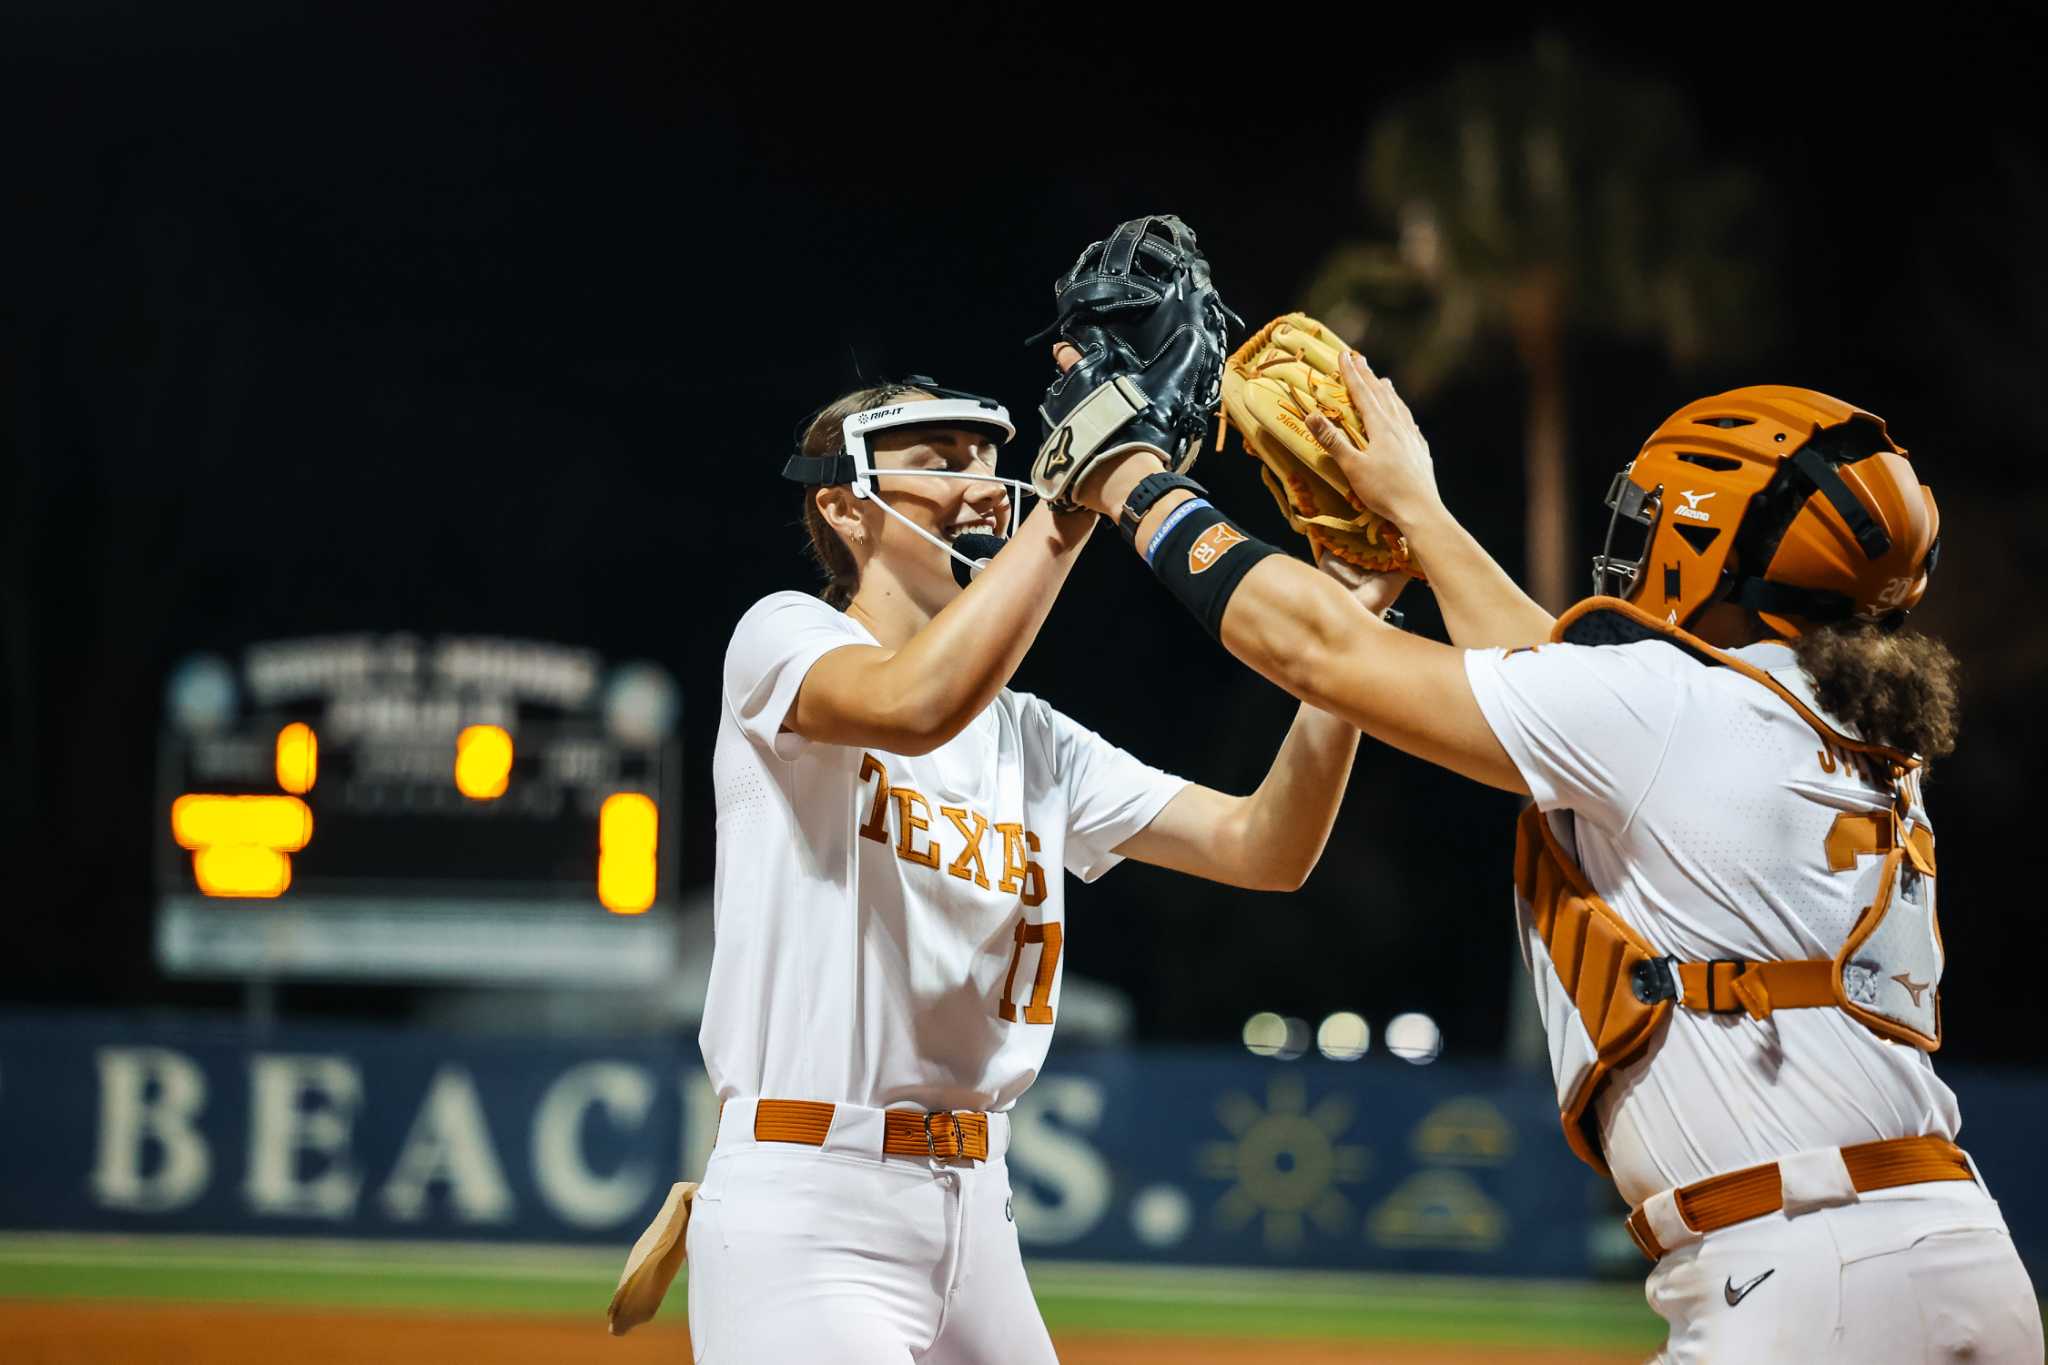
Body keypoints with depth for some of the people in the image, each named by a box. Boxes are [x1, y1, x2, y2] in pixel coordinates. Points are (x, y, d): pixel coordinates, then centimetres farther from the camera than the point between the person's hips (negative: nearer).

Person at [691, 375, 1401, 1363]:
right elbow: (915, 707, -26)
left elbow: (1264, 850, 6)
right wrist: (1078, 492, -24)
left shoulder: (1035, 742, 16)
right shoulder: (785, 635, -2)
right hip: (807, 1209, -7)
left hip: (976, 1210, 7)